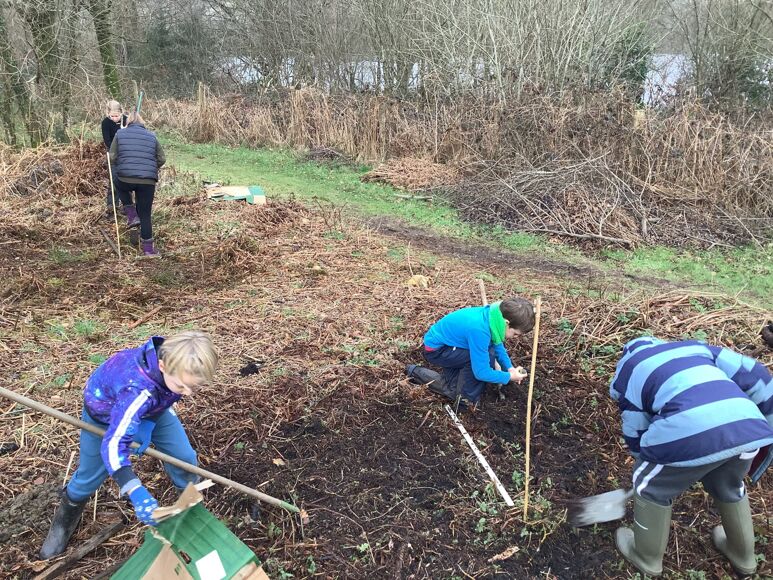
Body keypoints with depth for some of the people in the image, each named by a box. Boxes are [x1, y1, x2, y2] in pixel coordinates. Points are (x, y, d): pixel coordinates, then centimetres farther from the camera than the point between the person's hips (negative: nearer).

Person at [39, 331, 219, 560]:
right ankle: (65, 520, 41)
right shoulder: (138, 389, -48)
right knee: (90, 475, 9)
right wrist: (137, 494, -58)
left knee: (184, 458, -1)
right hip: (105, 410, -4)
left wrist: (148, 423, -14)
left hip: (152, 405, 5)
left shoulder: (174, 360, -30)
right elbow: (113, 444, -49)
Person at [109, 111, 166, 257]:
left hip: (126, 178, -1)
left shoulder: (120, 134, 7)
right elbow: (162, 159, 12)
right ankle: (148, 249, 11)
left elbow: (112, 158, 2)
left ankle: (131, 216, 22)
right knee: (145, 215, 10)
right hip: (148, 181, 1)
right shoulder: (151, 136, 11)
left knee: (121, 188, 37)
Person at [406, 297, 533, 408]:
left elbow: (497, 345, 9)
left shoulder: (492, 315, -12)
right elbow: (481, 372, -29)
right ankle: (466, 399, -6)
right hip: (435, 350, -9)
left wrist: (509, 367, -1)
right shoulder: (479, 329, -37)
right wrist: (509, 377, -17)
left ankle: (417, 373, 20)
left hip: (445, 343, 9)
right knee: (486, 355, -22)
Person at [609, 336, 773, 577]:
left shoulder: (627, 370, 24)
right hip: (747, 424, 5)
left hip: (692, 431, -5)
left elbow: (636, 432, 25)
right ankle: (743, 555, 58)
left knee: (651, 487, 25)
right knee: (729, 488, 36)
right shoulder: (694, 346, 34)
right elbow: (753, 373, 24)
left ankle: (647, 556, 43)